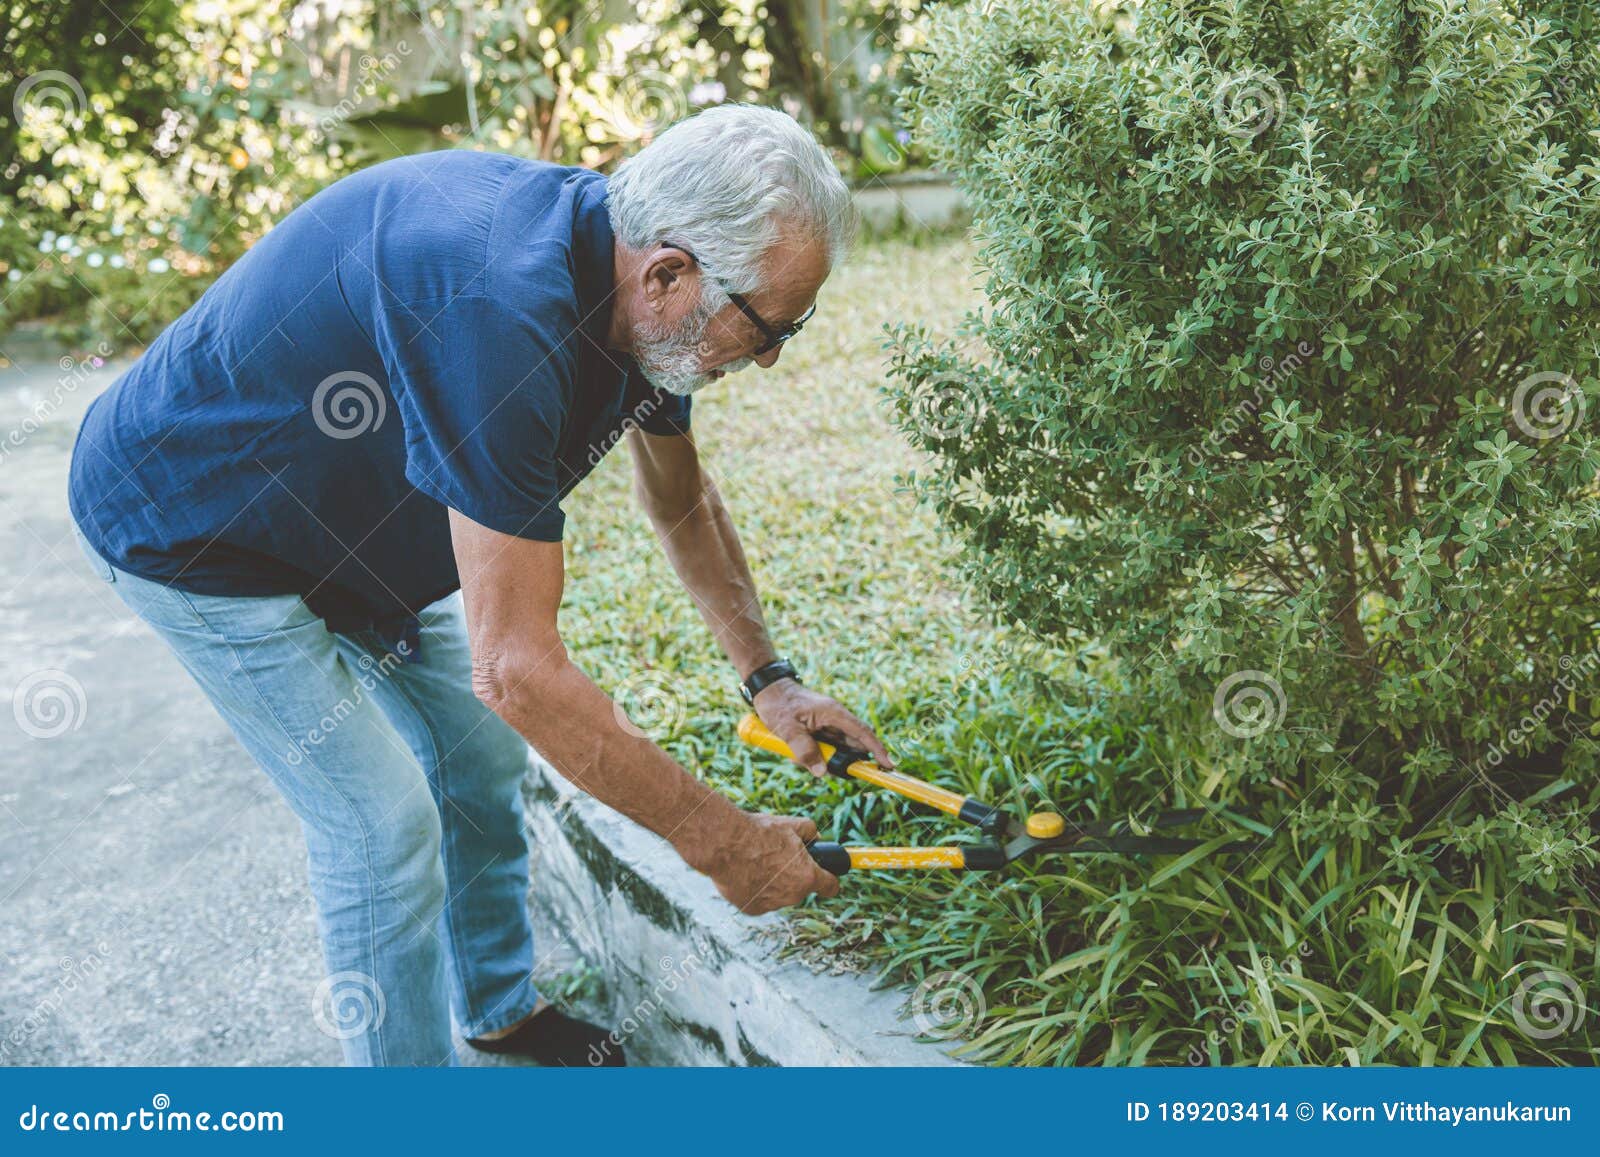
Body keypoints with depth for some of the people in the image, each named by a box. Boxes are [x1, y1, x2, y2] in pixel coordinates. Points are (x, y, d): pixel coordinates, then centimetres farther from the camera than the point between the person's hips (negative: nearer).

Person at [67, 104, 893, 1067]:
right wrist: (718, 839, -28)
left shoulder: (639, 282, -12)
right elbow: (516, 668, -38)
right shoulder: (499, 310, -40)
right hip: (191, 529, -8)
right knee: (385, 823, -9)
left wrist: (768, 679, 3)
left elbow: (682, 500, 8)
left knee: (483, 752, 12)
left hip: (355, 517, 8)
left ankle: (503, 1007, 34)